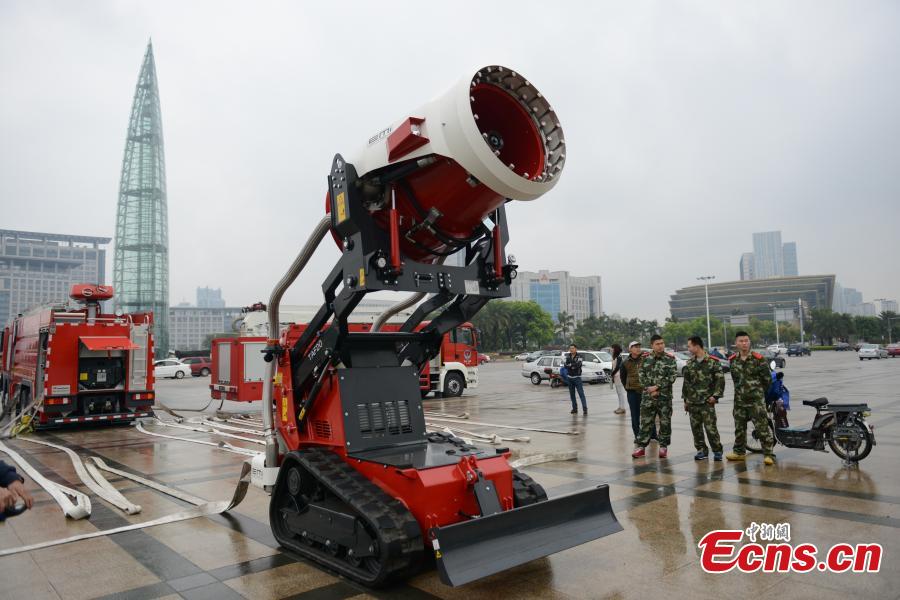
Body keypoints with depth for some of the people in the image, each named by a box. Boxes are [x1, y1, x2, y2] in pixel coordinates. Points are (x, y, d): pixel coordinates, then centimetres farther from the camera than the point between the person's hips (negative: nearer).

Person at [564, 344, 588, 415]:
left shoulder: (579, 357, -8)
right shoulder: (568, 357, 6)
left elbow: (577, 365, -23)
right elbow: (566, 366, -4)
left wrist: (570, 365, -13)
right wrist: (573, 366, -18)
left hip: (577, 377, -5)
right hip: (570, 378, 5)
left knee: (581, 393, -10)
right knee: (572, 394, 9)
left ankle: (585, 408, -11)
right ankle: (574, 408, 17)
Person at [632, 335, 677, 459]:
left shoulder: (670, 359, -1)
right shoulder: (646, 359, 5)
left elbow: (672, 377, -9)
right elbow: (641, 375, 2)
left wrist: (657, 387, -14)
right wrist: (650, 389, -9)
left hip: (665, 397, -1)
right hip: (647, 397, 1)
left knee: (665, 422, 7)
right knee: (645, 422, 4)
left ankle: (663, 446, 20)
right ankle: (641, 446, 10)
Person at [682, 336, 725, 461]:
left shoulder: (712, 361, -4)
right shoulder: (689, 364, 12)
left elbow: (720, 379, -5)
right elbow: (686, 383, 16)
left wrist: (715, 395, -11)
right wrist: (685, 399, 14)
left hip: (707, 402, -5)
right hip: (692, 402, 5)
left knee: (710, 427, -7)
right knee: (695, 428, 7)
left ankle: (717, 451, 7)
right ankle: (701, 450, 18)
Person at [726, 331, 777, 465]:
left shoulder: (758, 359, -8)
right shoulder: (733, 360, 6)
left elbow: (767, 379, 0)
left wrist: (758, 392, 7)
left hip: (756, 400, -5)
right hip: (739, 400, 5)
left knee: (762, 427, -7)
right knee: (739, 427, 14)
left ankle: (768, 454, 0)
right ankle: (739, 452, 28)